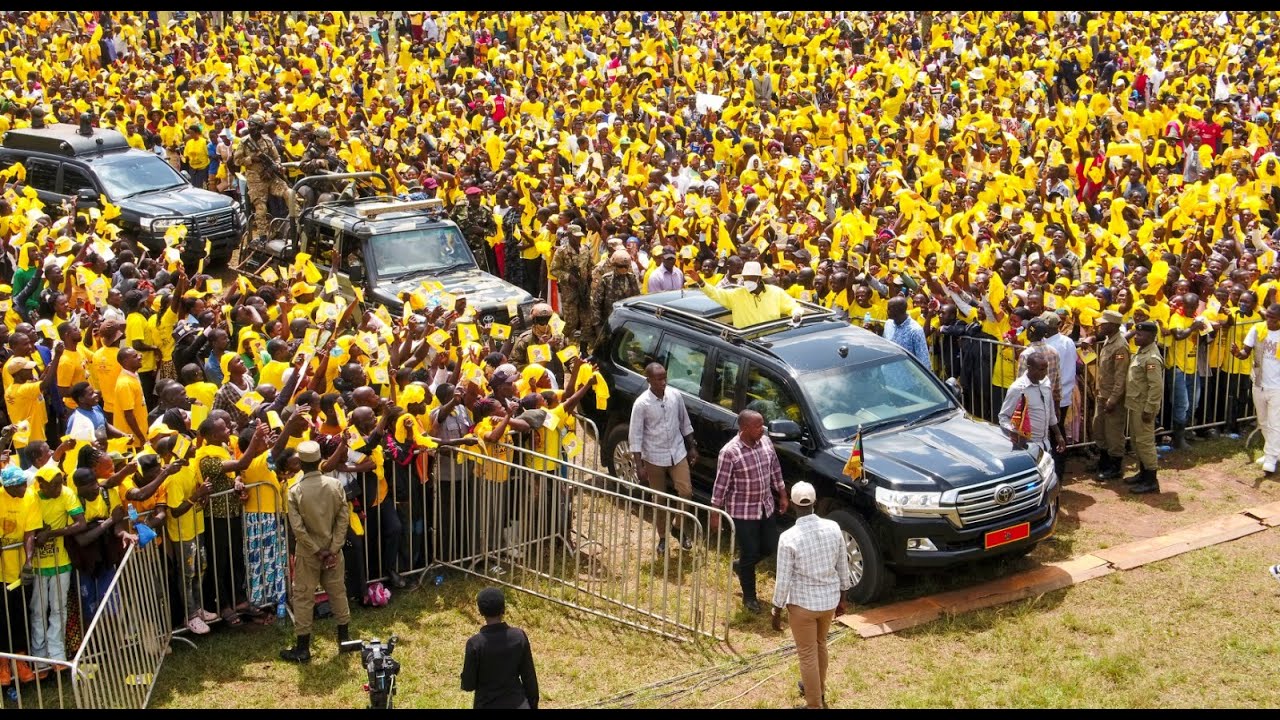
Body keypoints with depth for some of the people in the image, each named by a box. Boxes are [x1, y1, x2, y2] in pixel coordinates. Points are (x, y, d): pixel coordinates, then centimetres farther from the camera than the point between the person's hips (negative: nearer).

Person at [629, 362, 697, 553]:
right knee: (659, 499, 9)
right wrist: (639, 465, -15)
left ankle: (679, 526, 22)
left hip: (678, 453, 3)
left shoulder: (676, 395, -6)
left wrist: (692, 448, 10)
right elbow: (635, 435, -13)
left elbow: (685, 423, 8)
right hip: (654, 458, -3)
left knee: (686, 491, -4)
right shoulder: (641, 403, -17)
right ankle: (663, 537, 25)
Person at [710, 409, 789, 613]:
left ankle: (742, 566, 43)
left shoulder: (766, 442, -4)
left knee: (769, 547, 15)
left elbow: (775, 470, 10)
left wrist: (782, 496, 15)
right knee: (750, 553, 3)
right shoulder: (730, 452, -23)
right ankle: (749, 597, 22)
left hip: (766, 507, 6)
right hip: (742, 511, -6)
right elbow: (721, 484, -17)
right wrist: (715, 514, -14)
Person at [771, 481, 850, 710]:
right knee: (820, 645, 28)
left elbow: (783, 580, -17)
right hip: (830, 600, 5)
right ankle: (818, 690, 49)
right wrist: (842, 596, 17)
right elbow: (843, 566, 1)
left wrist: (777, 610, -3)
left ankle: (815, 705, 23)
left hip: (802, 604, -5)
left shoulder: (788, 538, -23)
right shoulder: (833, 528, -10)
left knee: (808, 654, 12)